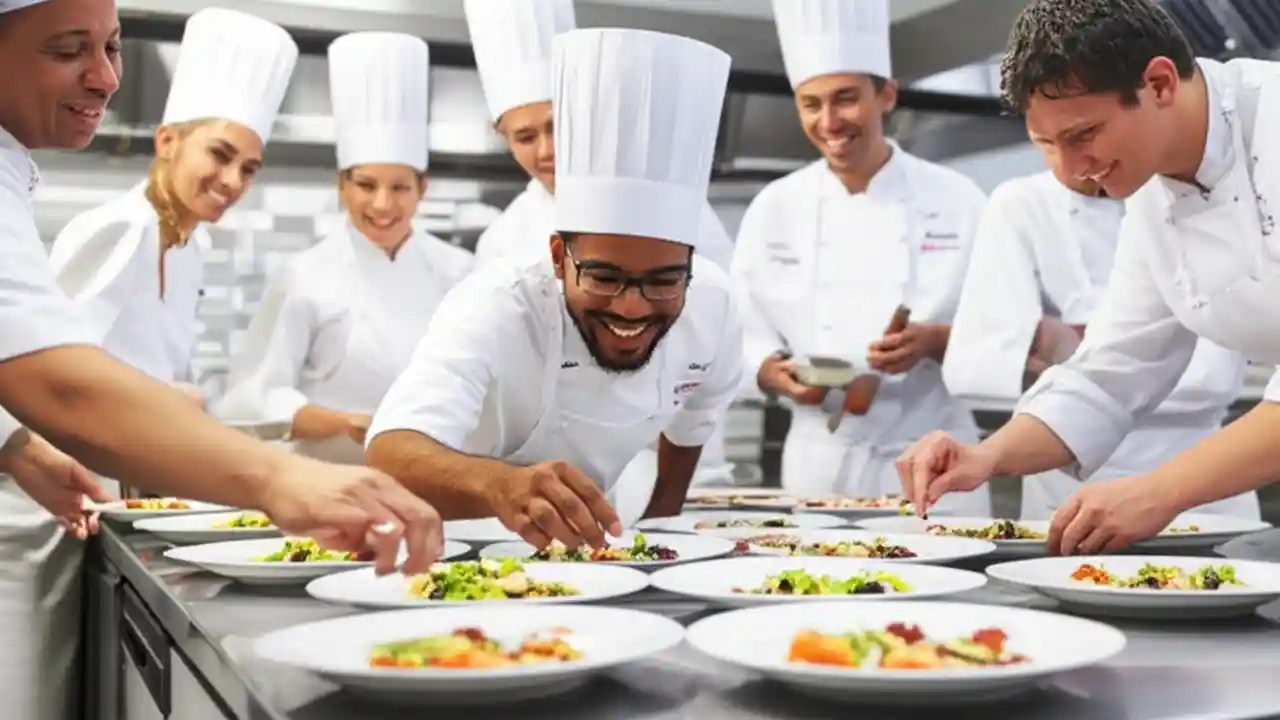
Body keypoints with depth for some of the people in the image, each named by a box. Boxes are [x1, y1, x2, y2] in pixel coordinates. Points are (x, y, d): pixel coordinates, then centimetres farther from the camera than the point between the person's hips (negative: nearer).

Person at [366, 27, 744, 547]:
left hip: (590, 543, 3)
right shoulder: (494, 309, -27)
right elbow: (390, 457, -42)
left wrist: (663, 516, 13)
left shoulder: (711, 304, -15)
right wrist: (499, 485, -60)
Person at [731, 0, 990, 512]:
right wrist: (775, 373, -16)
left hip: (931, 464, -1)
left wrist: (935, 342, -19)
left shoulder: (957, 201, -3)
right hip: (820, 466, 1)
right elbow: (747, 336, 3)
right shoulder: (773, 208, 1)